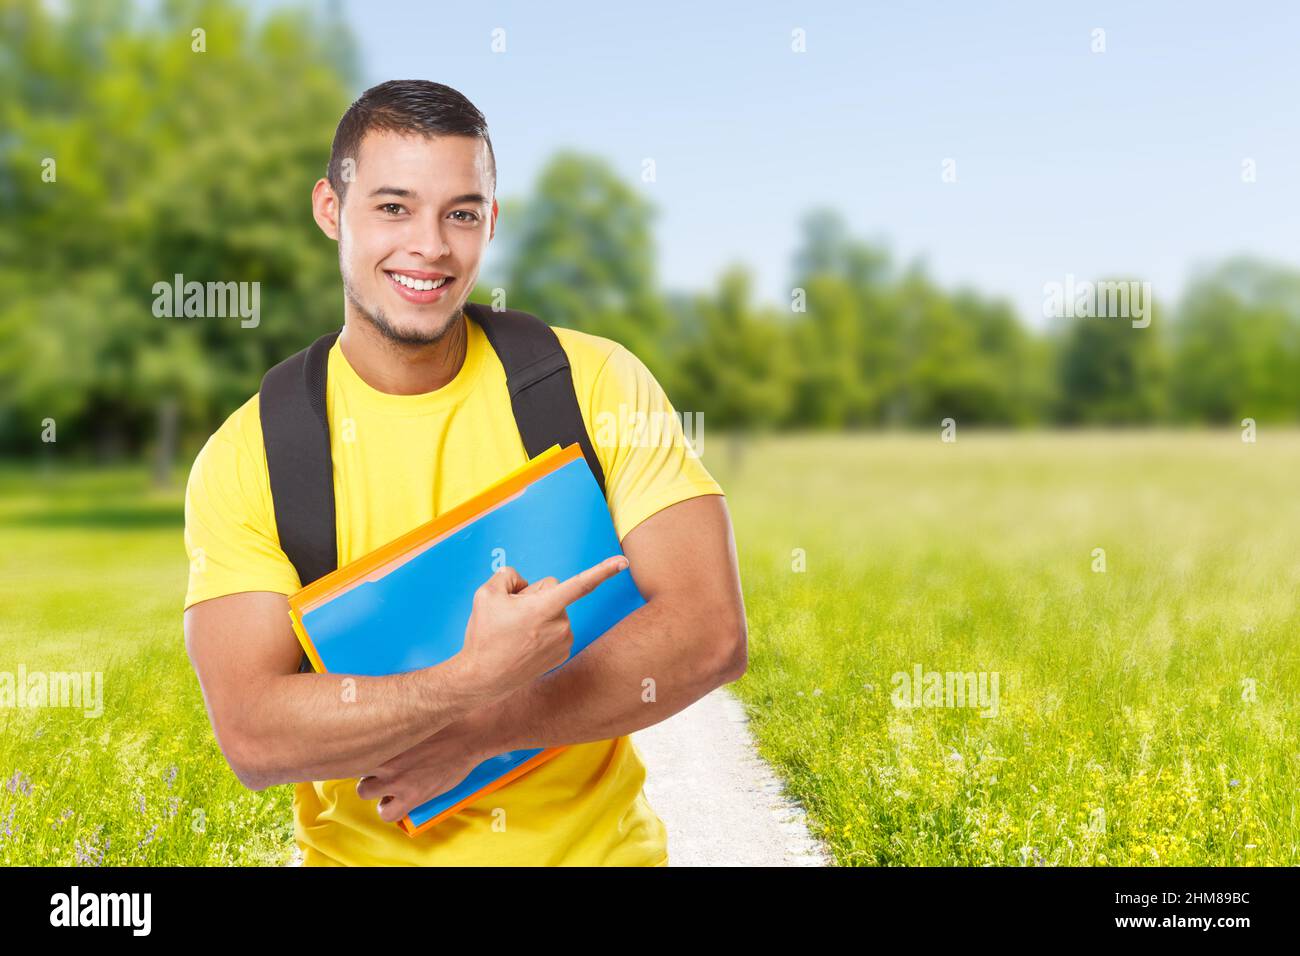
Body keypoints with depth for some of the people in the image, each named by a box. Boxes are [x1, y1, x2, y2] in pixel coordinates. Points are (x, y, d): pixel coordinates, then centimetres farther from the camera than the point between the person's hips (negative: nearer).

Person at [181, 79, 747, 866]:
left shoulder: (599, 382, -5)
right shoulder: (245, 458, -6)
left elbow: (711, 635, -10)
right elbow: (254, 737, -13)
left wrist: (475, 733, -16)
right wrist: (475, 678, -26)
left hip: (599, 843, 1)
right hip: (365, 850, -1)